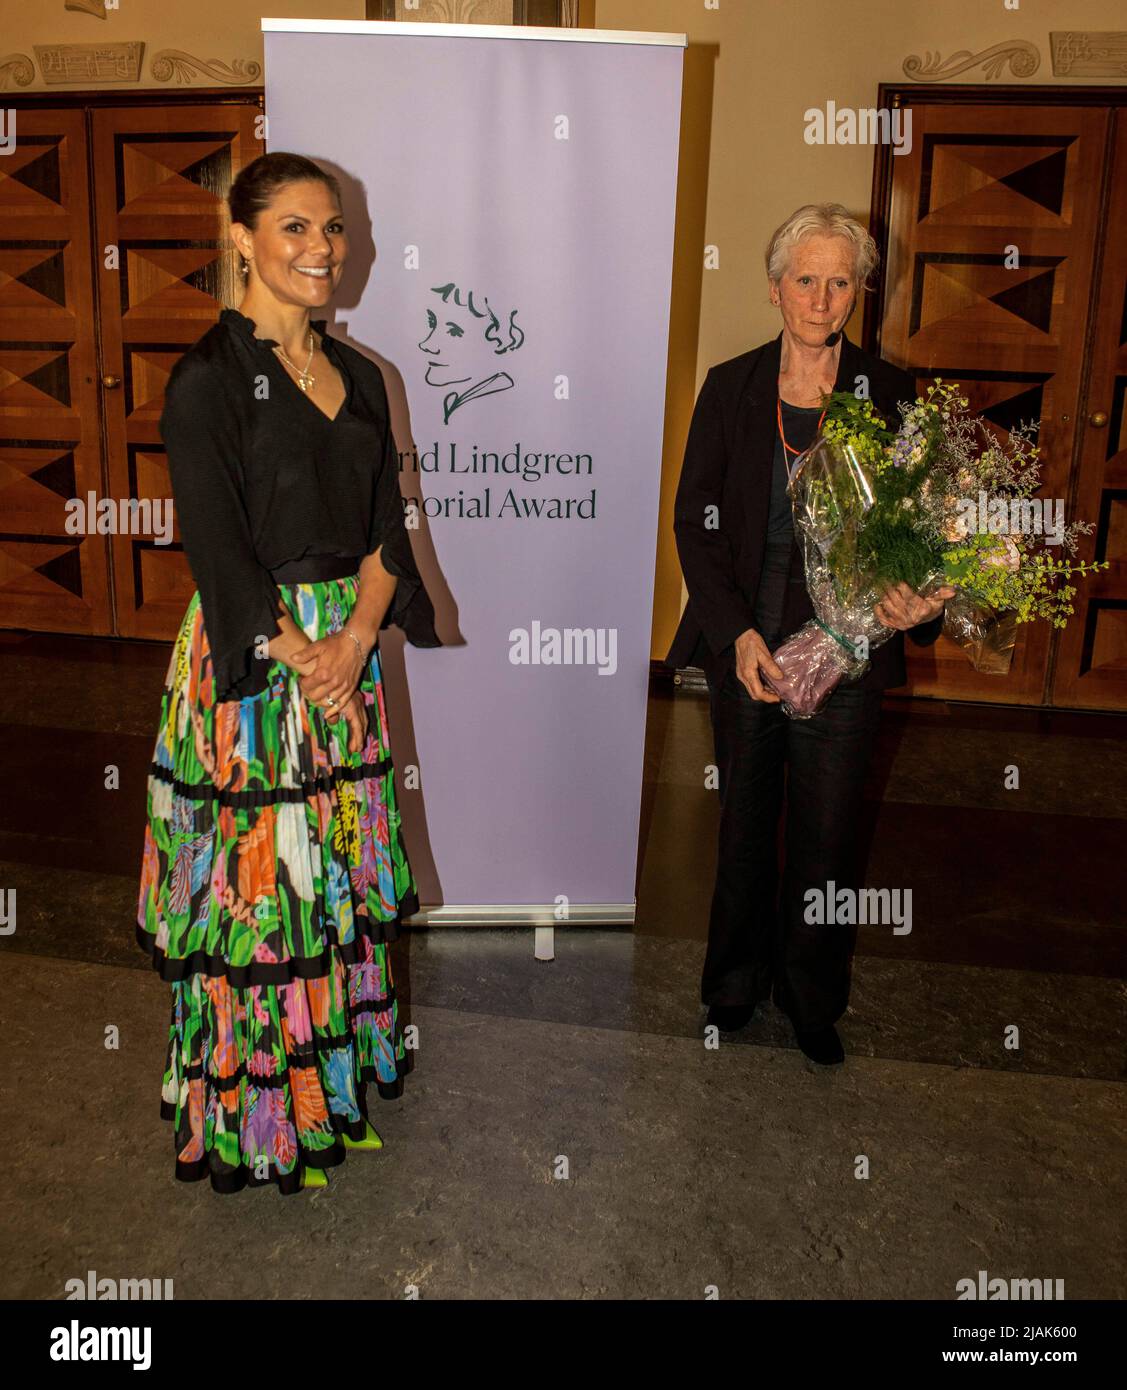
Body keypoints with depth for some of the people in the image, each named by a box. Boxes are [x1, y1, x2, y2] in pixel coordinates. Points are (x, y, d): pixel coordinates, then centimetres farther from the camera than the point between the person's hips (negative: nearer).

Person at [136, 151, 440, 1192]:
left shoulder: (359, 376, 11)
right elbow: (218, 550, -14)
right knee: (255, 883, 4)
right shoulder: (209, 378, -9)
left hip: (348, 650, 6)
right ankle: (252, 1118, 24)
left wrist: (356, 639, -9)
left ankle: (343, 1082, 35)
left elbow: (386, 529, 6)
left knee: (341, 880, 15)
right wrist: (303, 663, -13)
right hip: (249, 665, -6)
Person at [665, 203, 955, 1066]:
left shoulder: (891, 395, 0)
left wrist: (915, 601, -20)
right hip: (743, 642, 1)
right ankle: (737, 981, 37)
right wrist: (736, 630, -13)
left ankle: (813, 1000, 32)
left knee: (827, 834, 8)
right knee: (745, 818, 15)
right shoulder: (731, 388, 1)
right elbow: (695, 519, -1)